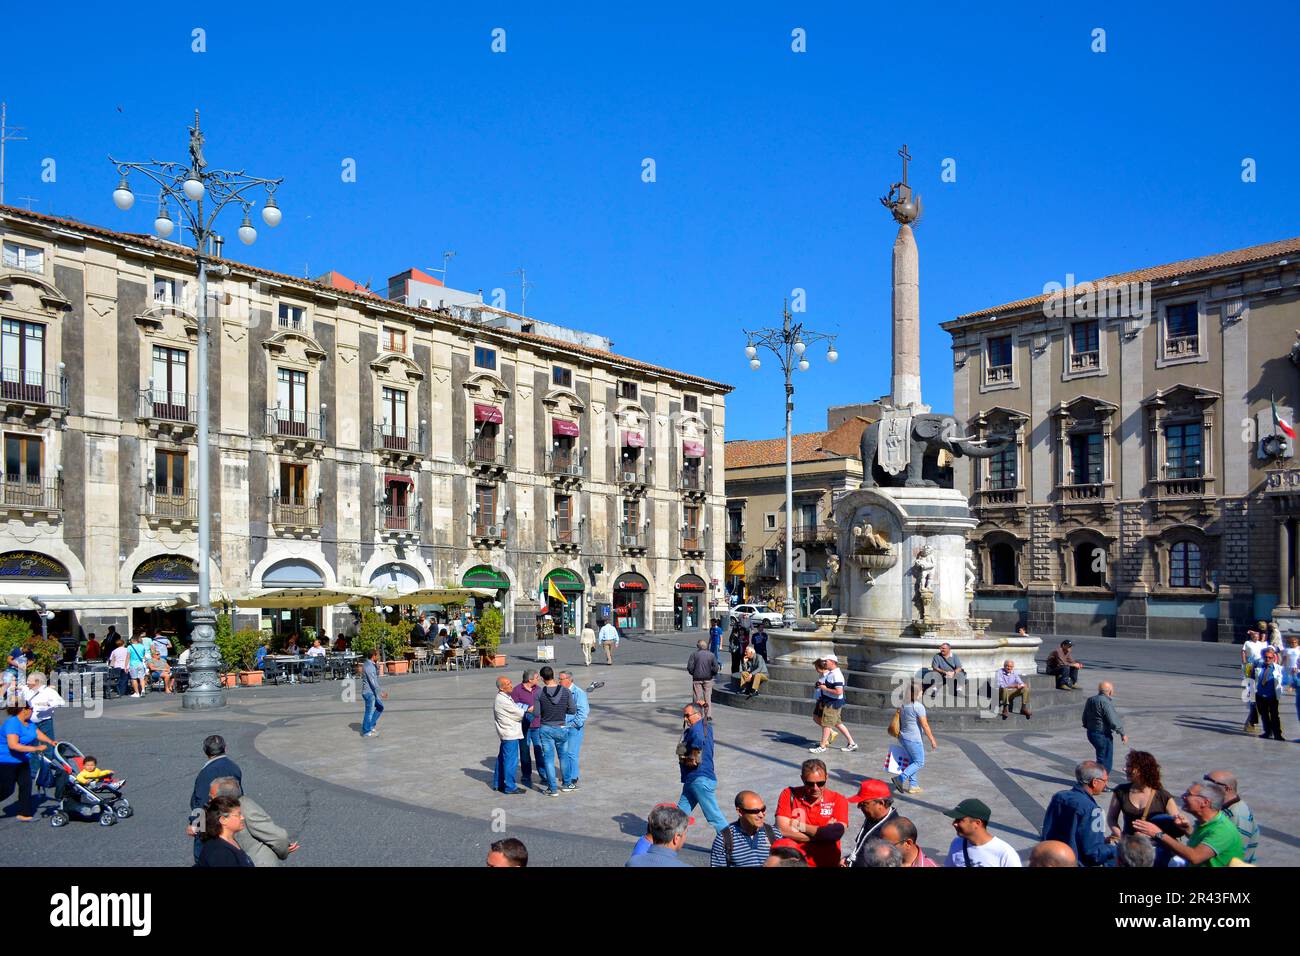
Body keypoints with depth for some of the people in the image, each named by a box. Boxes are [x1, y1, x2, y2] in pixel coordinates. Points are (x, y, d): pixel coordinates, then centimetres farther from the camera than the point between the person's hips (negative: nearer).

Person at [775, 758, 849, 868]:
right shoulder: (789, 795, 2)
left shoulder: (838, 800, 2)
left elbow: (837, 833, -13)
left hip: (827, 863, 1)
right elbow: (783, 831, -10)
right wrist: (825, 832, -9)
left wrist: (801, 827, -8)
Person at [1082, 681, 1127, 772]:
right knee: (1104, 762, 0)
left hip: (1091, 733, 9)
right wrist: (1122, 733, -11)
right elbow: (1113, 721, -22)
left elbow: (1084, 718, 17)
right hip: (1103, 735, -9)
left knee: (1102, 758, 22)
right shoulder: (1105, 702, -20)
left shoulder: (1090, 700, 8)